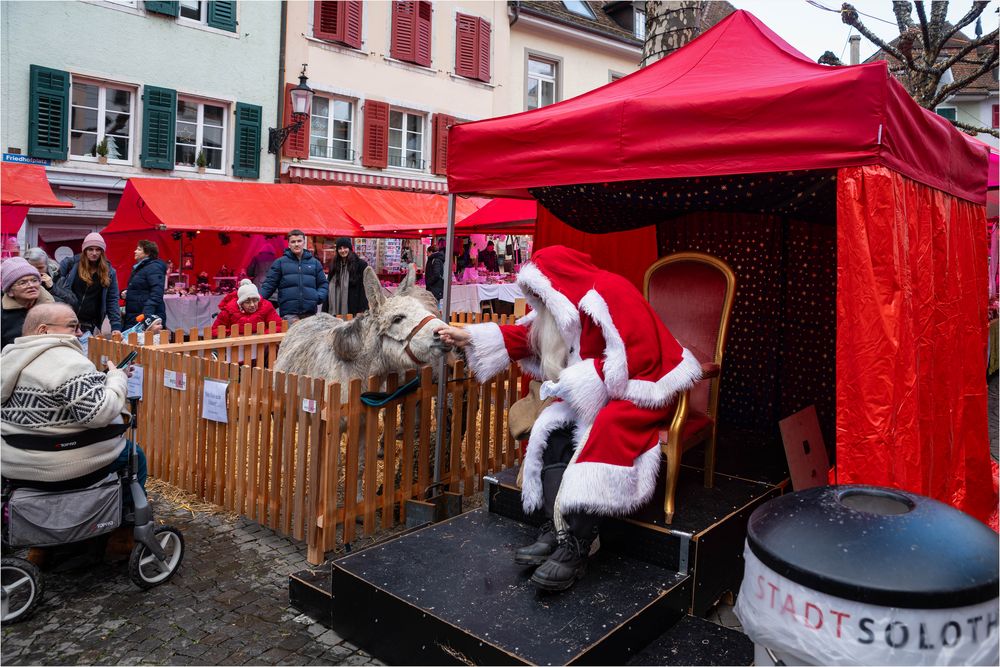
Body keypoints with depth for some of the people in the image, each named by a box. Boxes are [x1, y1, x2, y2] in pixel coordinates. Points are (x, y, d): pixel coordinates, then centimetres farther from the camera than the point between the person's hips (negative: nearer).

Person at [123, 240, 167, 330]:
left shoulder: (154, 267, -12)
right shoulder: (139, 267, 19)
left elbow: (156, 294, -23)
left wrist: (147, 313, -31)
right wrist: (127, 292, 10)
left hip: (147, 317, -10)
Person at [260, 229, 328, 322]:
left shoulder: (315, 263, 14)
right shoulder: (280, 262, 8)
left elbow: (323, 284, 18)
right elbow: (269, 284, 6)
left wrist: (319, 297, -1)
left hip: (310, 313, 2)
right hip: (289, 313, -2)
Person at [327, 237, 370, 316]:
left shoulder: (361, 264, -1)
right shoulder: (333, 266, 15)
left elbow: (364, 288, -5)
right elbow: (329, 289, 17)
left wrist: (362, 310, -13)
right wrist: (325, 311, 10)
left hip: (353, 310, -4)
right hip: (336, 311, 4)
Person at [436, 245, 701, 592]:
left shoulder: (611, 294, -20)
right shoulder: (565, 305, 6)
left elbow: (640, 357, -26)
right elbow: (526, 336, 8)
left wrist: (581, 379, -23)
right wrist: (469, 337, 2)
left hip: (642, 387, -9)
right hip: (596, 393, 9)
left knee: (605, 433, -34)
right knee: (553, 428, -14)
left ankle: (575, 548, -34)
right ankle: (559, 528, -23)